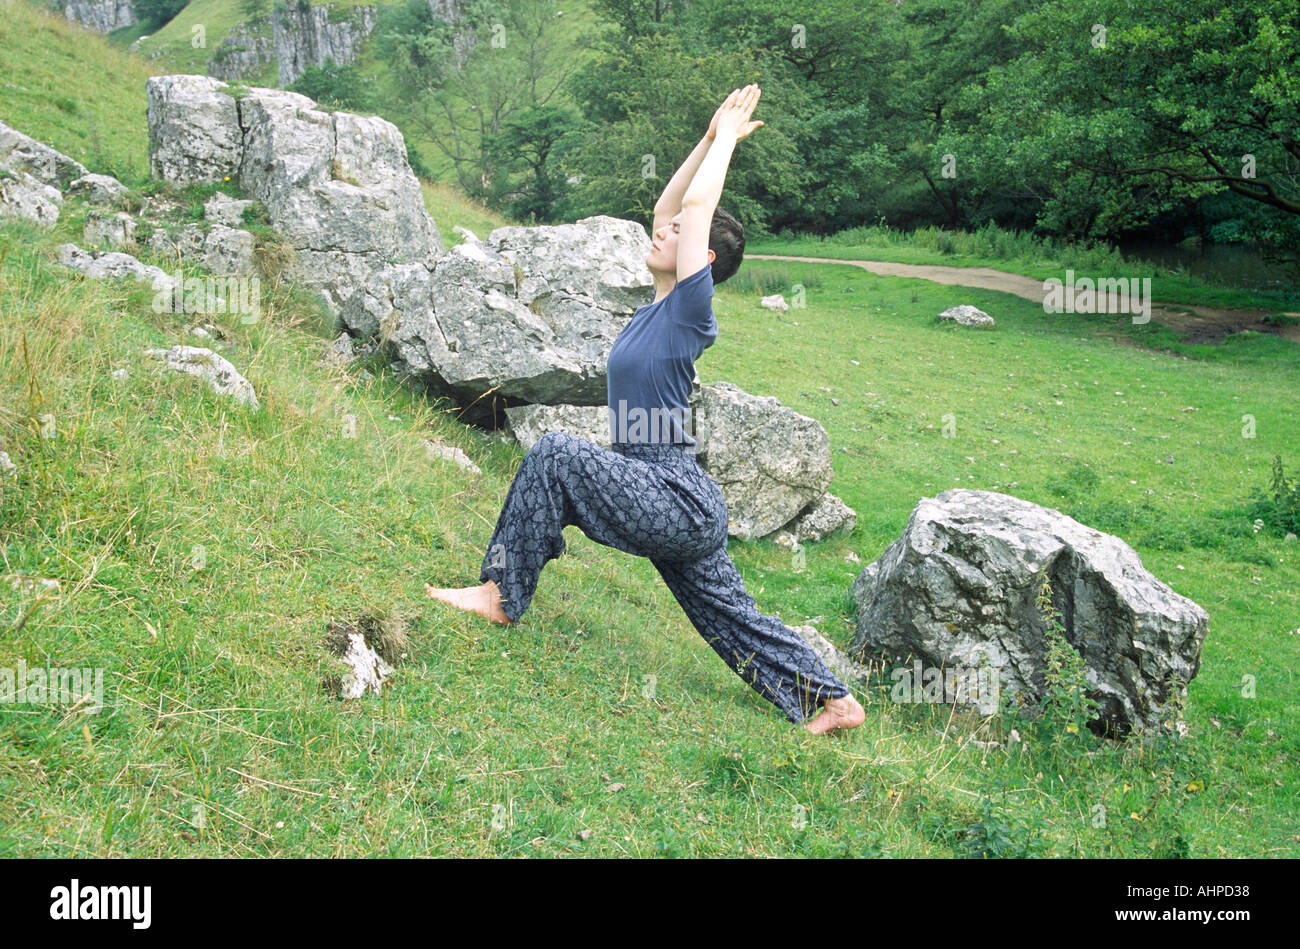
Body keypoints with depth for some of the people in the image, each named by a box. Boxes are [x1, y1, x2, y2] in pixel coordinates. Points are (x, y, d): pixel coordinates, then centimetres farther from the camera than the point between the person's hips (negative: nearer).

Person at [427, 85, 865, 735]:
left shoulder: (691, 309, -11)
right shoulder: (661, 305, 12)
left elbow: (696, 203, -12)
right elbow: (669, 204, 20)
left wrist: (728, 135, 1)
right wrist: (712, 138, 18)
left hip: (675, 503, -10)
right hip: (680, 510, 10)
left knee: (554, 455, -16)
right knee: (731, 621, 15)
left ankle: (502, 593, -8)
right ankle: (833, 699, 24)